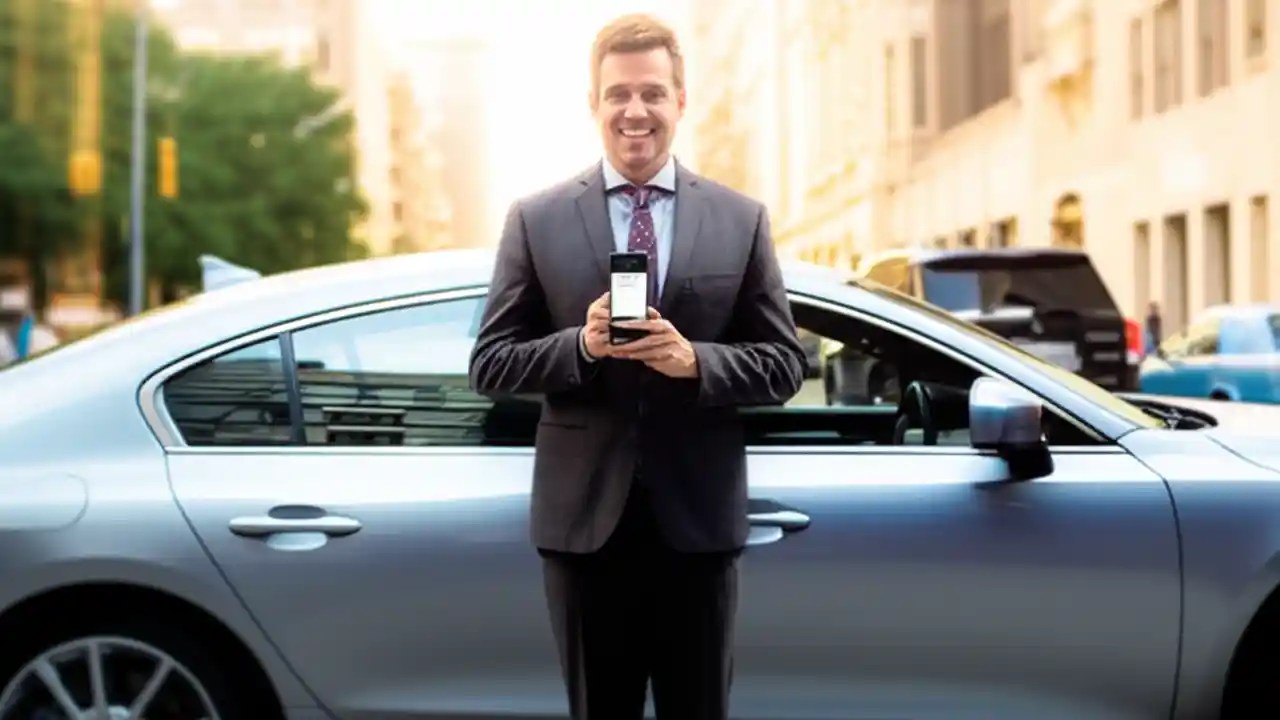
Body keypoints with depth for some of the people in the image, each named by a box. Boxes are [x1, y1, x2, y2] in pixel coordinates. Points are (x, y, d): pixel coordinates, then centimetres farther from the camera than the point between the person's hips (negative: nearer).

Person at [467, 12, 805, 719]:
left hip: (699, 519, 1)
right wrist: (581, 345, -17)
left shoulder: (742, 220, 3)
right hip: (584, 517, 0)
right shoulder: (535, 220, 1)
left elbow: (783, 366, 2)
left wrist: (693, 360, -16)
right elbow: (490, 364, 1)